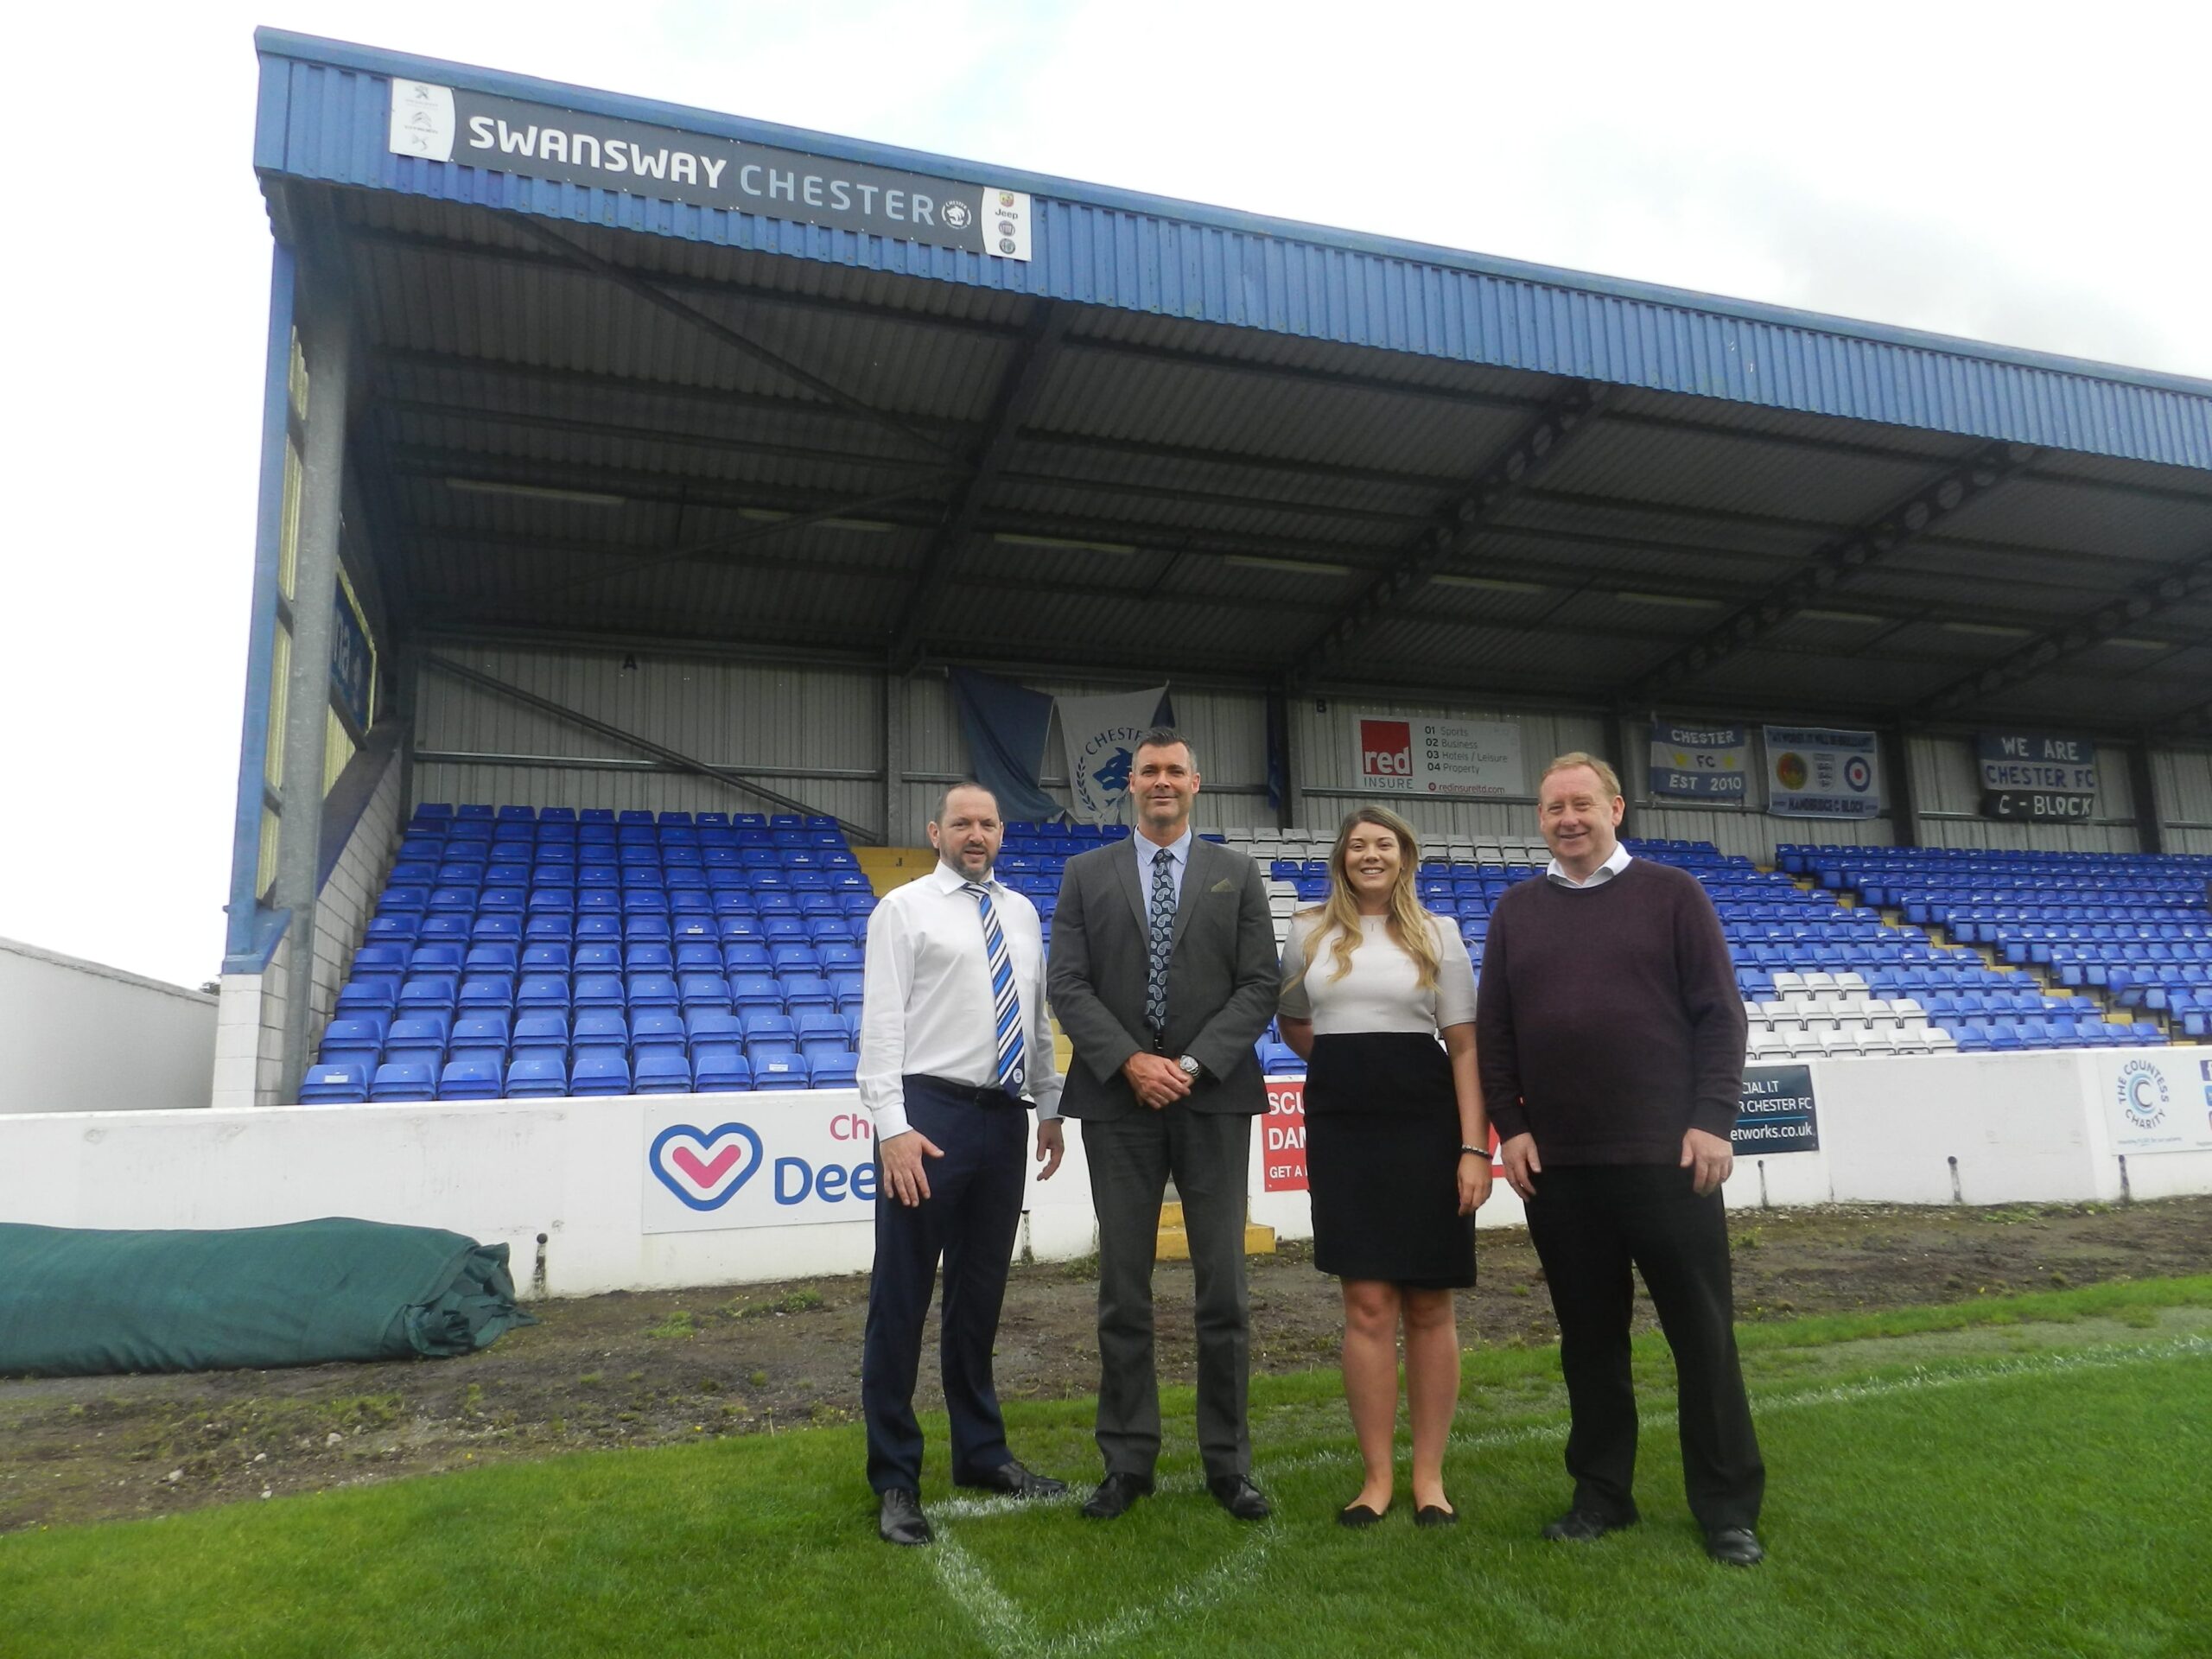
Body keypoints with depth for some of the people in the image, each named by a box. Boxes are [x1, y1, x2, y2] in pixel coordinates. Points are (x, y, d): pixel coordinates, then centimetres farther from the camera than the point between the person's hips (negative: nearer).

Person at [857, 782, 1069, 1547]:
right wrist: (892, 1126, -16)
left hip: (1004, 1117, 5)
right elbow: (881, 1021, -9)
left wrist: (1051, 1105, 14)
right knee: (901, 1298, 2)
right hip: (930, 1112, -5)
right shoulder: (903, 908, -2)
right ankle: (895, 1479, 16)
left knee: (981, 1296, 16)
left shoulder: (1022, 913, 14)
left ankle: (982, 1453, 32)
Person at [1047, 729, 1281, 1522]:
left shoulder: (1236, 874, 7)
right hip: (1118, 1100, 0)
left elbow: (1258, 986, 0)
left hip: (1214, 1099, 0)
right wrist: (1130, 1062, -13)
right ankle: (1128, 1461, 19)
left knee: (1223, 1287, 4)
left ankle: (1227, 1463, 18)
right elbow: (1067, 986, 0)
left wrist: (1193, 1064, -11)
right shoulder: (1086, 874, 7)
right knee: (1123, 1290, 7)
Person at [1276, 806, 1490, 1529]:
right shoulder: (1309, 931, 7)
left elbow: (1465, 1047, 0)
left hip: (1425, 1122, 0)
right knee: (1367, 1305, 1)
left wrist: (1475, 1148, -7)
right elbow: (1291, 1021, 23)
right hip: (1340, 1123, 1)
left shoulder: (1438, 932, 4)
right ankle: (1377, 1474, 13)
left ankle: (1430, 1474, 18)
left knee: (1428, 1305, 6)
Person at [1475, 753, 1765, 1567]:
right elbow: (1493, 1029, 9)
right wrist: (1509, 1125, 1)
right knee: (1589, 1337, 11)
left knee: (1702, 1333, 5)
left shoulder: (1671, 893, 3)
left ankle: (1728, 1507, 18)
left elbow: (1719, 1013, -1)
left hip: (1668, 1155, -2)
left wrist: (1713, 1118, -8)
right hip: (1556, 1163, 3)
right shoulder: (1516, 909, 10)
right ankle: (1602, 1493, 24)